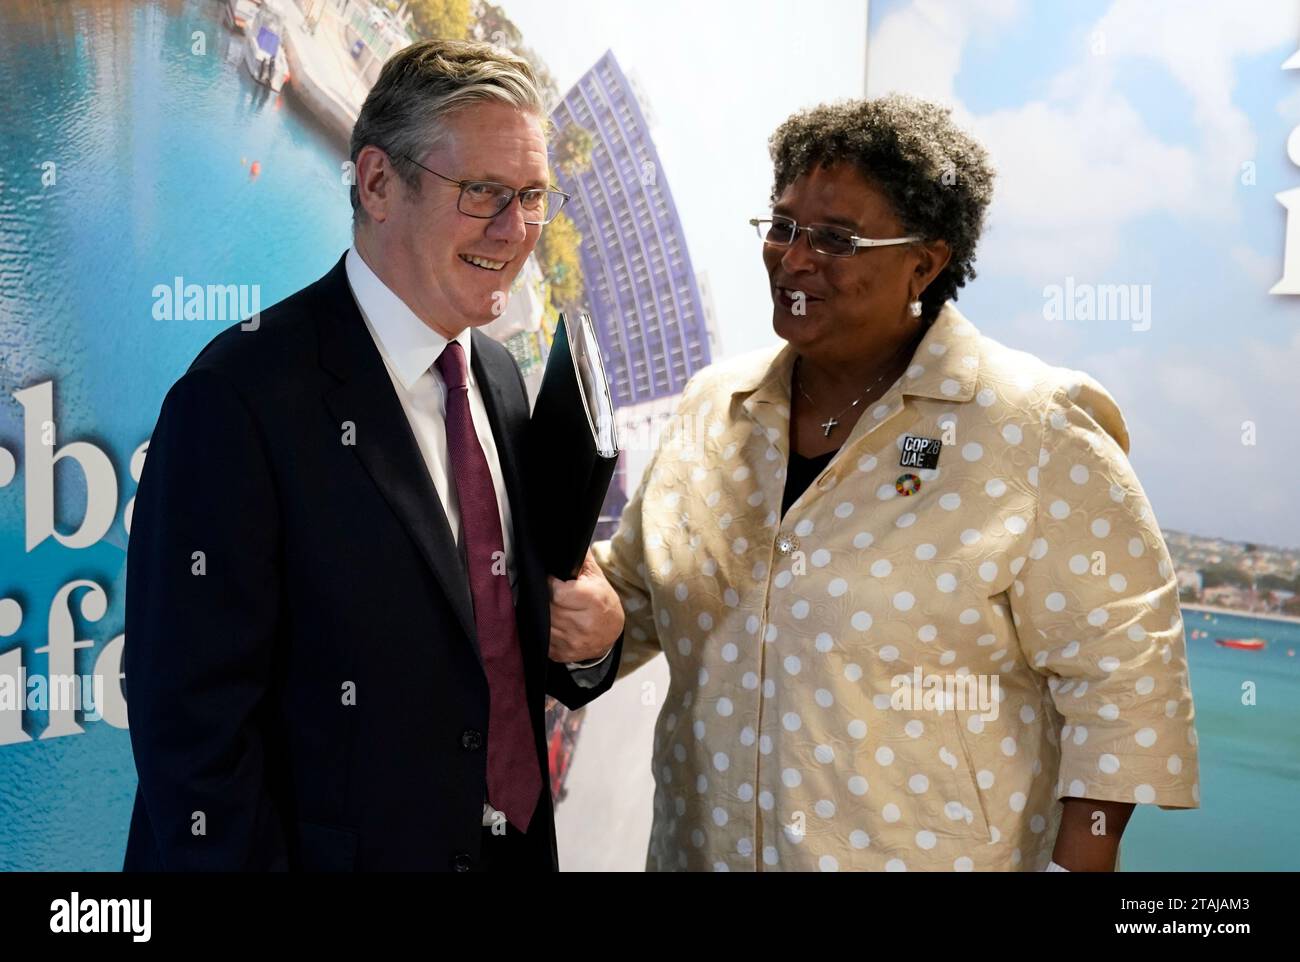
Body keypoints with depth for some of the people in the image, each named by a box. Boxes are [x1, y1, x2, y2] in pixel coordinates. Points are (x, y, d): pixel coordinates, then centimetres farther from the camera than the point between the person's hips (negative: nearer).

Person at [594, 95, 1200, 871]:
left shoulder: (1031, 432, -14)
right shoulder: (716, 407, 2)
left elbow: (1121, 677, -13)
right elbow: (637, 594, 10)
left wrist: (1074, 864, -16)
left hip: (942, 854, -4)